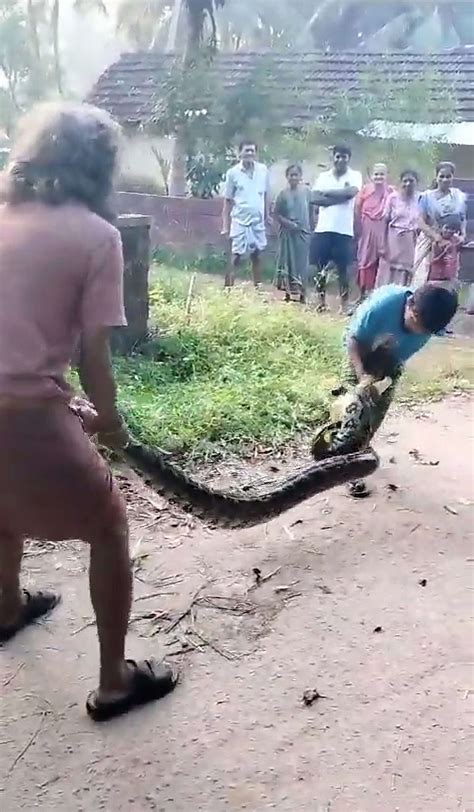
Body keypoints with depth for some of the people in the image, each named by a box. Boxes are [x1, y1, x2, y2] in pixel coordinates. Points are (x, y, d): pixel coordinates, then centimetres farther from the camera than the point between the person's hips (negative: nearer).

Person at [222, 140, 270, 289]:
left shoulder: (263, 170, 2)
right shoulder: (233, 172, -4)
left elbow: (266, 195, 12)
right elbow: (227, 200, 0)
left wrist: (267, 216, 11)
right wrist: (225, 226, -2)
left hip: (258, 221, 3)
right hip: (240, 221, -3)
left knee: (257, 255, 10)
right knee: (236, 256, -4)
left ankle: (258, 287, 20)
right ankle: (227, 288, 0)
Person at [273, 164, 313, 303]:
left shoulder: (307, 192, -2)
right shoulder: (283, 194, -3)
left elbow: (311, 211, 3)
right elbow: (276, 214, 0)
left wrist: (311, 229, 1)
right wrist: (288, 223, -14)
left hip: (303, 233, 0)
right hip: (287, 233, 0)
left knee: (302, 263, 2)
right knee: (287, 262, 4)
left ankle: (302, 295, 9)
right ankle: (288, 294, 13)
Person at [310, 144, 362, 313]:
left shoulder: (355, 176, 4)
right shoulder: (323, 176, 11)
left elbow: (351, 192, -16)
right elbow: (315, 198, -3)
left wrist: (328, 193, -6)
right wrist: (339, 196, -11)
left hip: (344, 230, -2)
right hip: (323, 228, 3)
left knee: (342, 269, 1)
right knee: (320, 267, 4)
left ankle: (343, 305, 7)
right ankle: (321, 302, 15)